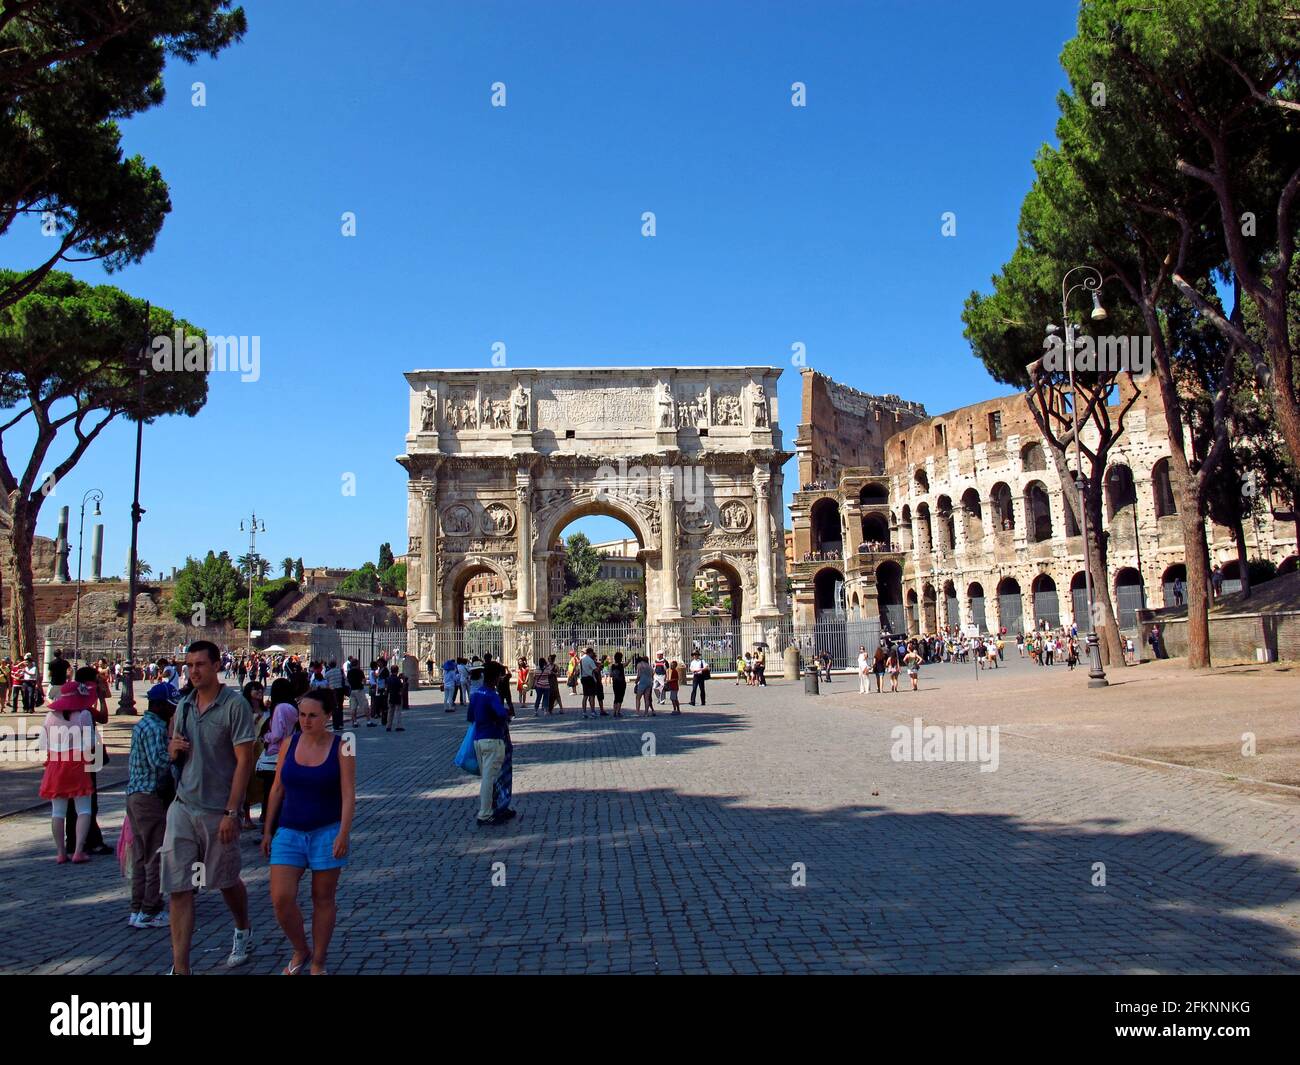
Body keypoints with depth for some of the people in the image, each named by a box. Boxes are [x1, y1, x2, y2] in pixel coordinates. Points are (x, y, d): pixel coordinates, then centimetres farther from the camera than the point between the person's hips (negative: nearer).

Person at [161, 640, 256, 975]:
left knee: (227, 881, 14)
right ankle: (180, 967, 6)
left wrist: (231, 812, -18)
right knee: (178, 889, 0)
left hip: (219, 811, -4)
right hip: (183, 807, 5)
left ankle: (243, 932, 40)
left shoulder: (235, 705, -11)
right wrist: (173, 749, -4)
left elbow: (244, 761, -14)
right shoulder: (184, 705, 7)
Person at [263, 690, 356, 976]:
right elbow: (277, 789, 9)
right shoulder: (290, 743, 3)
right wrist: (268, 831, 10)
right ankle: (301, 951, 20)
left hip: (327, 832, -3)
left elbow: (348, 794, -10)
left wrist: (344, 833, -19)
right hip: (289, 832, 3)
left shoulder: (341, 747, -8)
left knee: (323, 898, 6)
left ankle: (318, 962, 22)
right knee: (281, 898, -5)